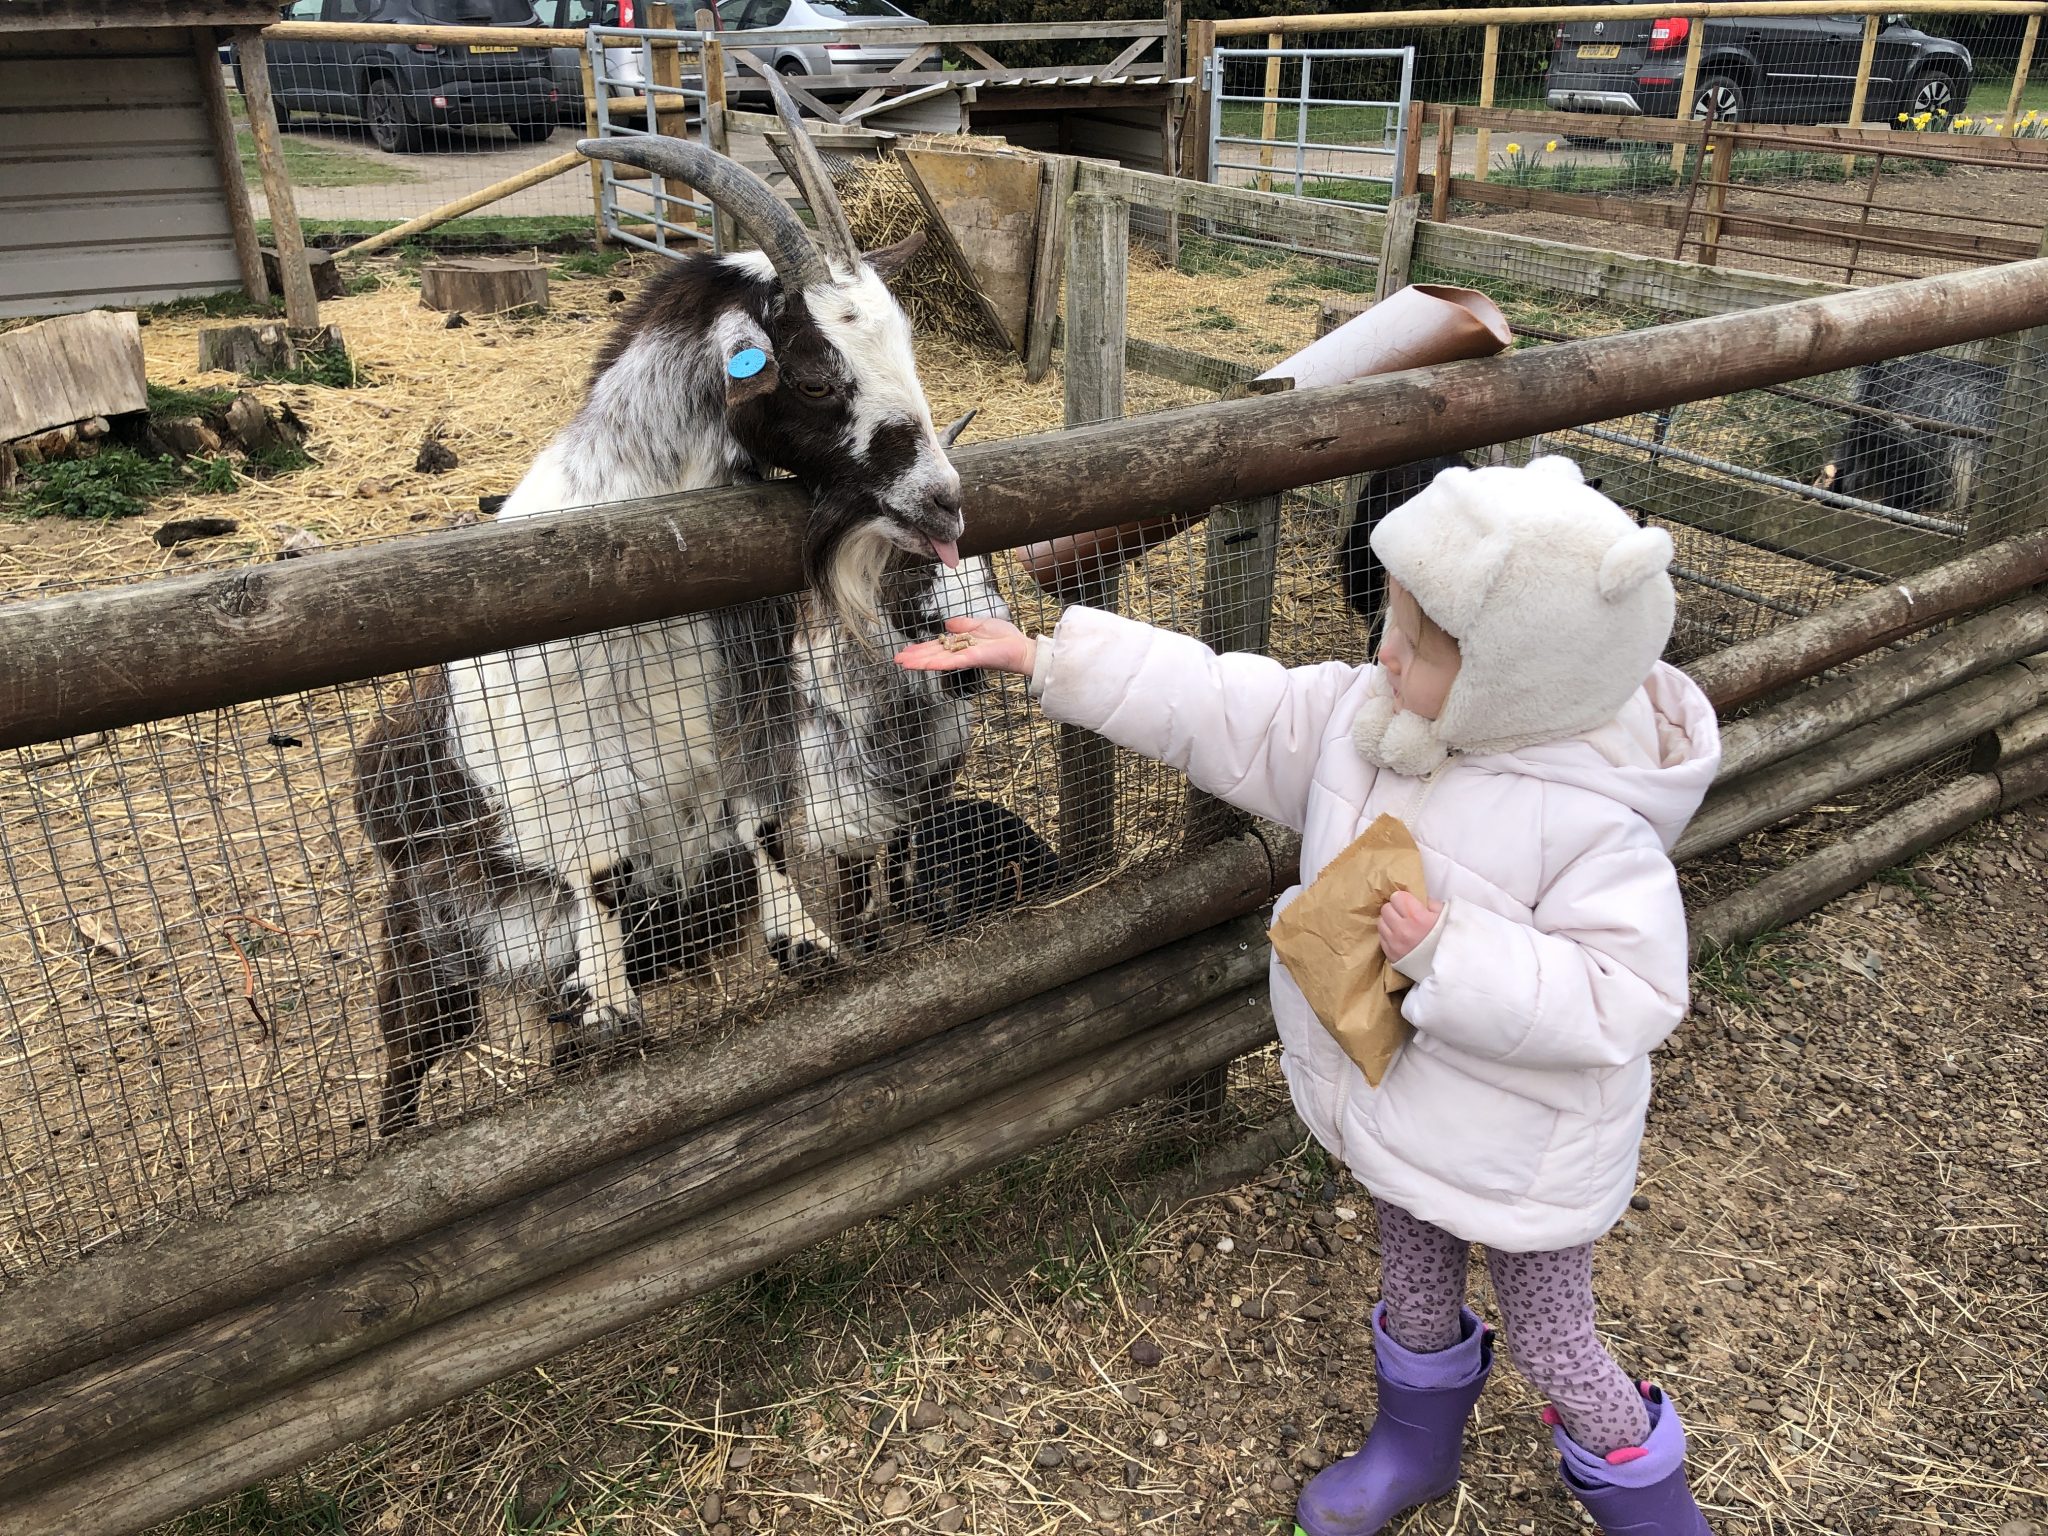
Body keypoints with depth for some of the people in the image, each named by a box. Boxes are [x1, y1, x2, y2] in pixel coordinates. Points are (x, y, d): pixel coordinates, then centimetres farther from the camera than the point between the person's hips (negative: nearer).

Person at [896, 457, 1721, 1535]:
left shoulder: (1592, 826, -32)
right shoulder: (1364, 715, -13)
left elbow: (1624, 999, -31)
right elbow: (1221, 713, -12)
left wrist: (1453, 956, -39)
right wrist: (1044, 659, -15)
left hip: (1518, 1153, -6)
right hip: (1394, 1112, 7)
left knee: (1550, 1342, 17)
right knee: (1412, 1288, 31)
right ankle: (1417, 1440, 60)